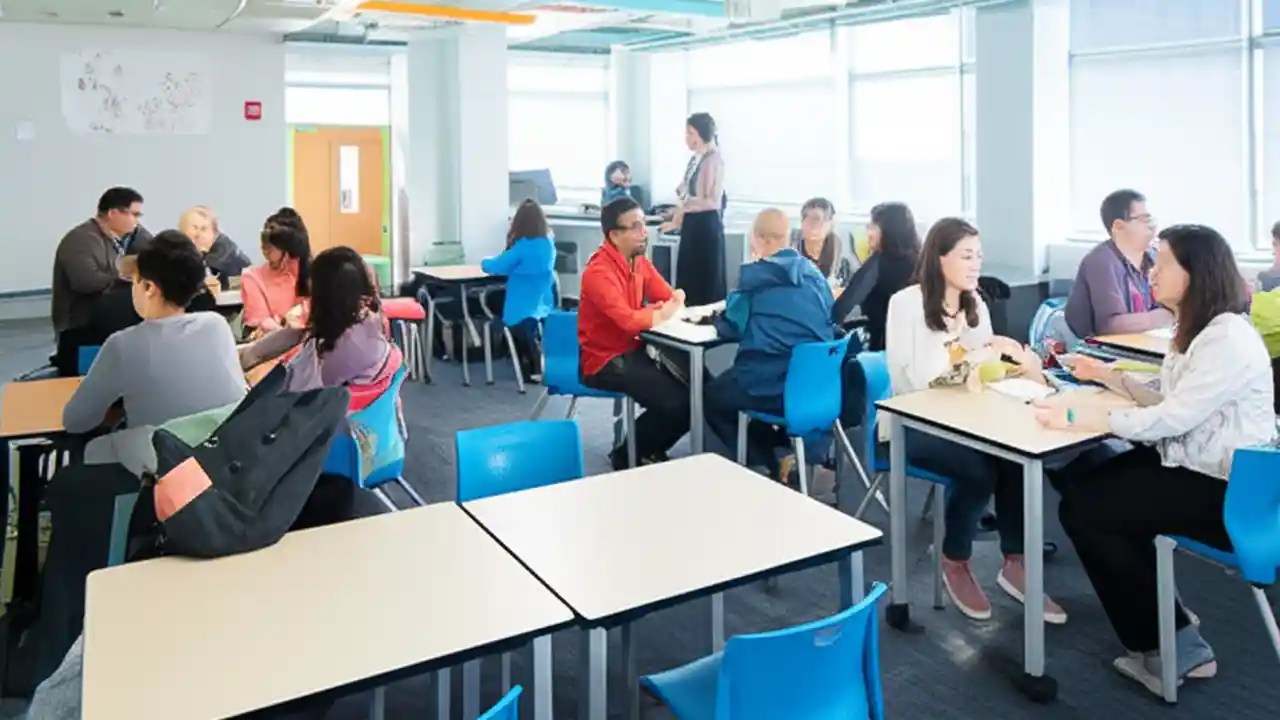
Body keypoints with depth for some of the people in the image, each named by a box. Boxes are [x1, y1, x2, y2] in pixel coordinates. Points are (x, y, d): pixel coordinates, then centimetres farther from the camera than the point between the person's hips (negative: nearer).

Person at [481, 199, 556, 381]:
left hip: (522, 311, -7)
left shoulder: (523, 246, -17)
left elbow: (496, 266, -10)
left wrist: (485, 261, 10)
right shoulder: (549, 243, 3)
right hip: (544, 307, 7)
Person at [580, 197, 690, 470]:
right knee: (676, 402, -20)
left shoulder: (639, 260, 6)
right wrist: (661, 313, -13)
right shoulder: (599, 272, -21)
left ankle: (650, 449, 14)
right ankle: (627, 455, 3)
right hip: (604, 360, -8)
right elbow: (629, 320, -31)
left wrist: (675, 301, -14)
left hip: (634, 349, 8)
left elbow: (669, 297, 11)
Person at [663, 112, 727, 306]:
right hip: (691, 224, 9)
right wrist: (676, 222, 15)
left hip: (706, 225, -9)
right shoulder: (694, 160, 12)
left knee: (706, 280, -1)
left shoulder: (714, 160, -12)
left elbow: (713, 201, -16)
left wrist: (685, 202, -19)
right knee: (687, 278, 11)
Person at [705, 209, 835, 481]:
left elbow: (729, 328, -2)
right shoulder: (815, 275, 11)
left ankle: (768, 466, 15)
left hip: (770, 387, -6)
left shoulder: (756, 275, -6)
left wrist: (721, 317, 21)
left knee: (712, 396, 23)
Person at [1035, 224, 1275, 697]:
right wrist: (1111, 378, 7)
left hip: (1225, 491, -10)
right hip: (1192, 467, 10)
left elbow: (1173, 418, -26)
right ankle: (1162, 623, 14)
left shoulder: (1228, 338, -22)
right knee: (1080, 481, 7)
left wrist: (1084, 417, -26)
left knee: (1082, 511, -10)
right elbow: (1172, 406, 13)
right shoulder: (1194, 329, 11)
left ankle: (1170, 645, 8)